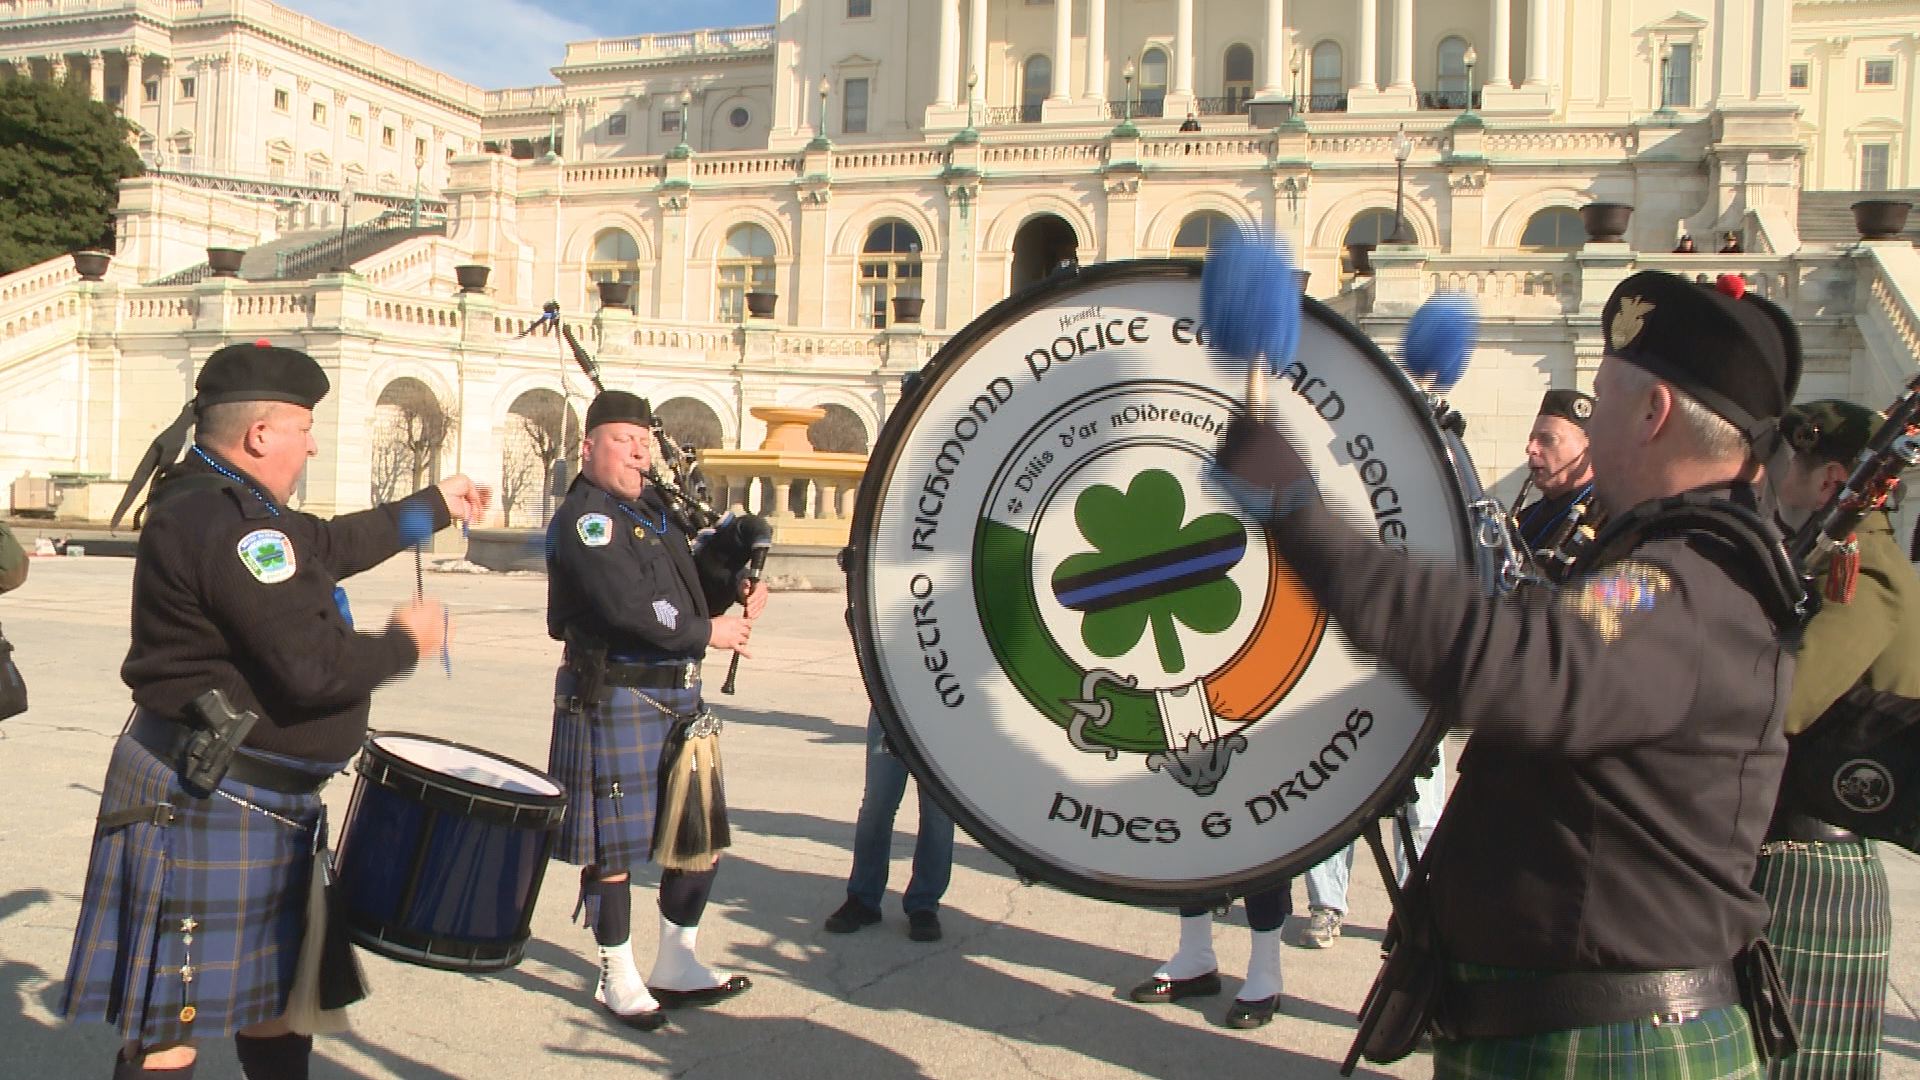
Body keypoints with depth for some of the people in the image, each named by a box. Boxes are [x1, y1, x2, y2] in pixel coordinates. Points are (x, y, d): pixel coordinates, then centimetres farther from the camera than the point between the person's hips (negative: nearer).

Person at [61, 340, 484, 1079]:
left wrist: (433, 507, 32)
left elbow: (331, 545, 25)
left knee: (274, 1001, 21)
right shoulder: (227, 525, -24)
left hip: (261, 802, 11)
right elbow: (316, 669, -28)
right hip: (202, 807, -11)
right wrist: (405, 643, -10)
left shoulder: (224, 501, 9)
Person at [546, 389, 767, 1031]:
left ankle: (676, 966, 28)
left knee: (701, 834, 13)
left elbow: (685, 580, 23)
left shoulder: (653, 507, 14)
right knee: (613, 845, 4)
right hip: (616, 699, -9)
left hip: (680, 696, 9)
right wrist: (707, 633, -15)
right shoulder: (584, 519, -13)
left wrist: (734, 591, 2)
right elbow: (627, 607, -24)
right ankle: (617, 978, 21)